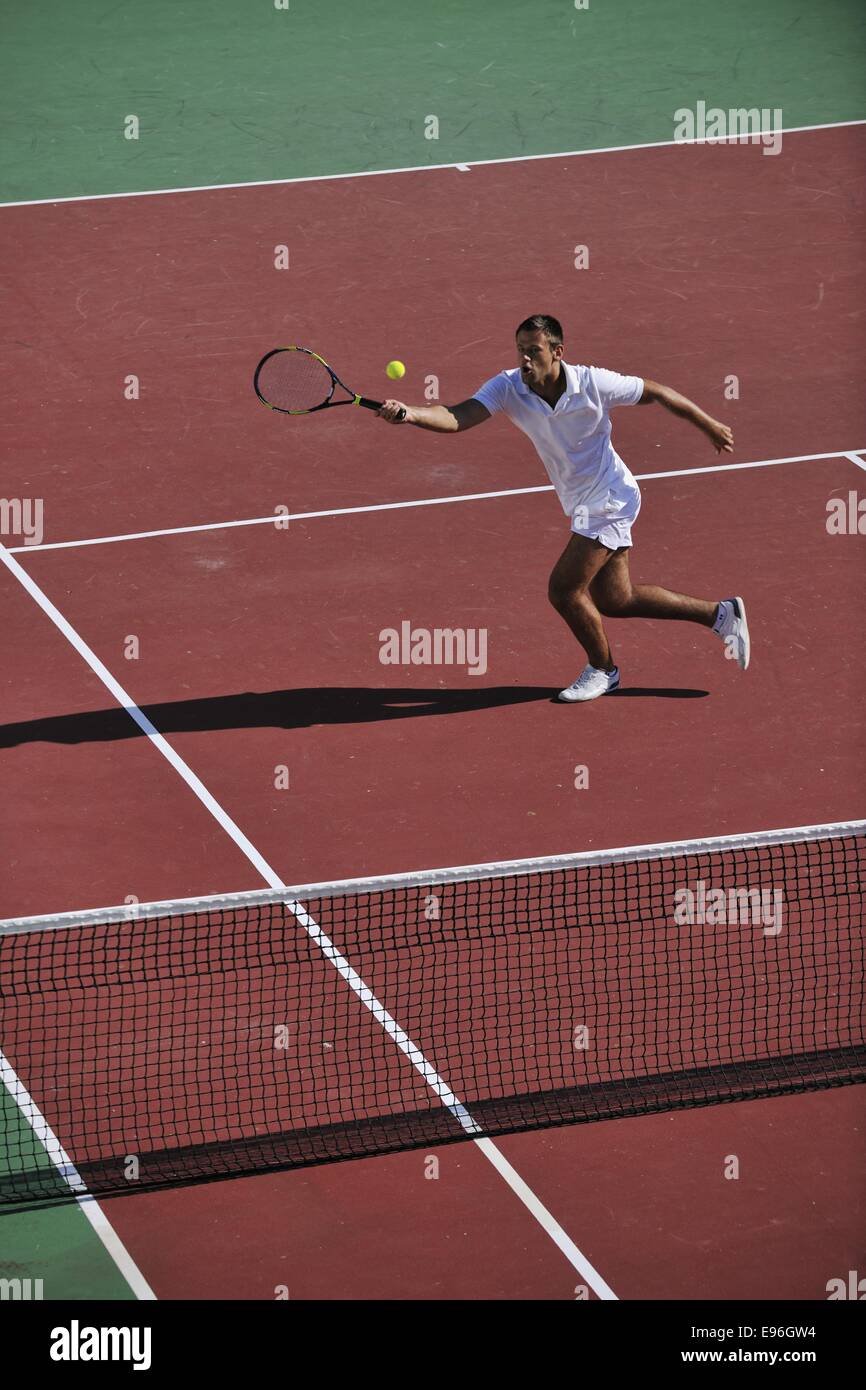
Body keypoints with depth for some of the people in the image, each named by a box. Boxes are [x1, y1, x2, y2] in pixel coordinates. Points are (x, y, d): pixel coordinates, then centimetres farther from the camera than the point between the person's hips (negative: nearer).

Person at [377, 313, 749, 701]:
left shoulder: (594, 384, -24)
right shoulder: (508, 387, -16)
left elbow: (657, 393, -8)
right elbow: (456, 418, -30)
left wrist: (710, 426, 3)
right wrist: (409, 414, -51)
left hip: (609, 500, -6)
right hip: (583, 505, 6)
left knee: (564, 589, -11)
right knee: (614, 600, 15)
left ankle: (602, 669, 15)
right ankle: (720, 614, 31)